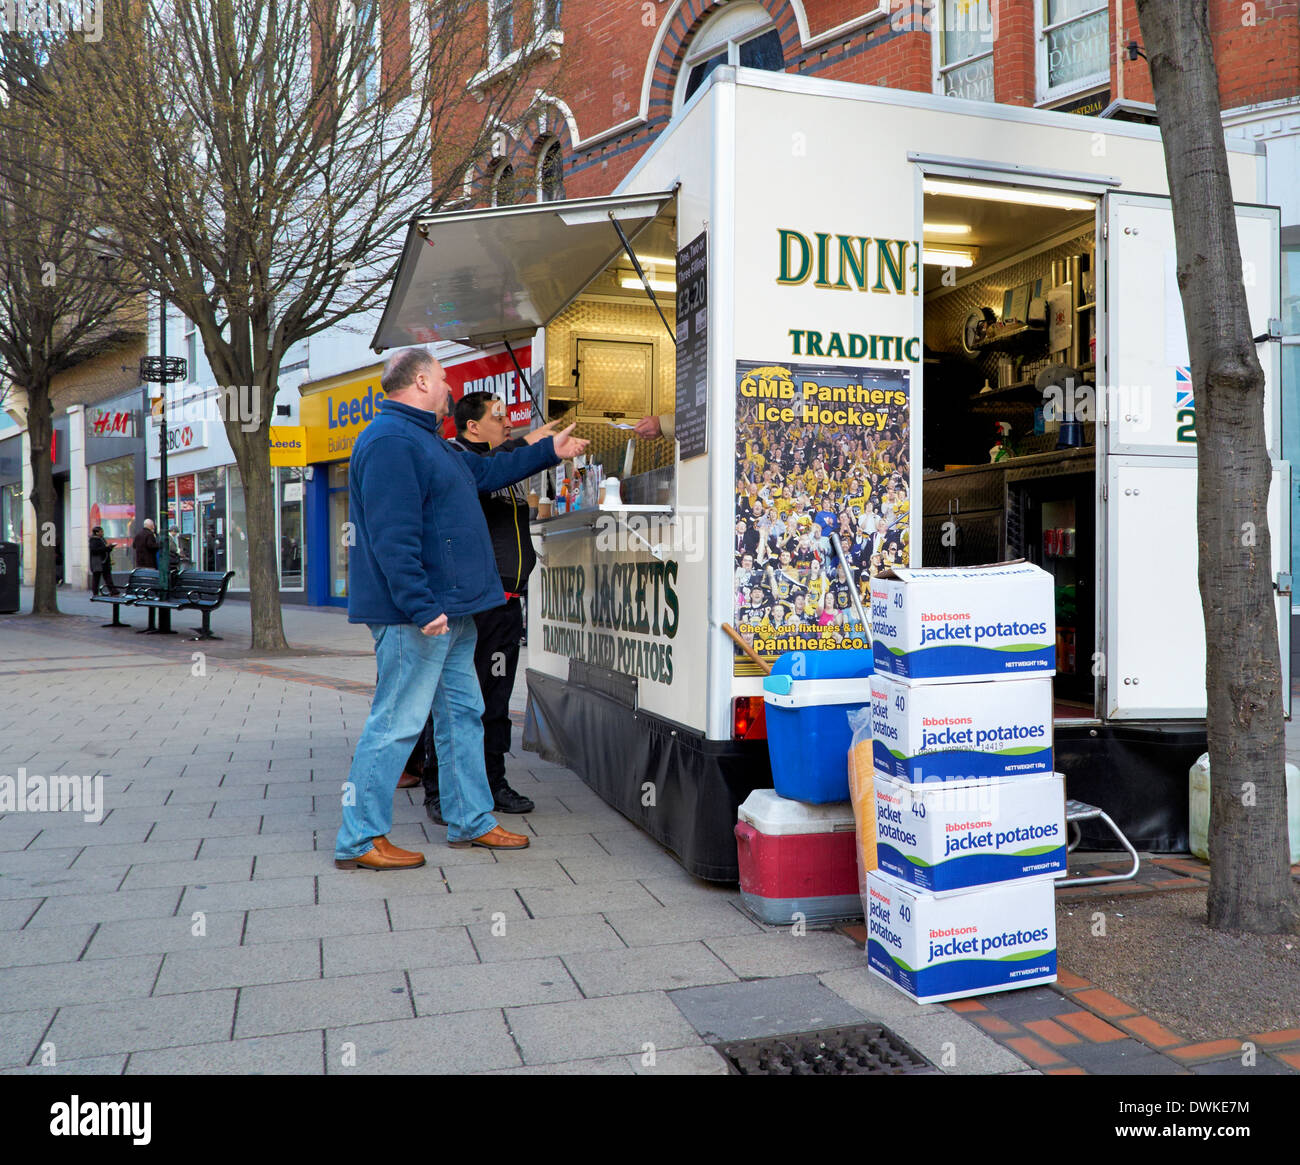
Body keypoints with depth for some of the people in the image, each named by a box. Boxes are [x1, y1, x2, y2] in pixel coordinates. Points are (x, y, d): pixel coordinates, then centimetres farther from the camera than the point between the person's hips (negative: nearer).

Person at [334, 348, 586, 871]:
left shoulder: (425, 440, 19)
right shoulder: (390, 441, -16)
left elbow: (486, 471, 33)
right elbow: (392, 537, -24)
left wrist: (549, 451, 35)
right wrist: (420, 607, -28)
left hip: (449, 612, 11)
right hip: (416, 616, -11)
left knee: (462, 713, 15)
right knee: (397, 722, -5)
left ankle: (472, 821, 27)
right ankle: (358, 840, 7)